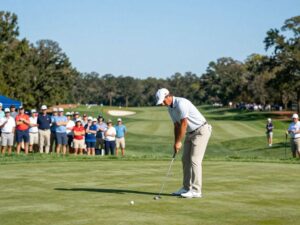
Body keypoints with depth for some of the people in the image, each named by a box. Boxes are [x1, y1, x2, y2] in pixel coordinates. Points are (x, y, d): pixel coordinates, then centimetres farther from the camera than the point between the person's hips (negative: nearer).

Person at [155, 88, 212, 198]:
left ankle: (196, 190, -11)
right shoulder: (170, 108, 6)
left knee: (195, 160, -13)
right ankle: (186, 188, 14)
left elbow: (184, 124, -24)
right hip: (190, 133, 10)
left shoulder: (181, 103, -24)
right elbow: (176, 126, 9)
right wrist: (176, 143, 0)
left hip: (201, 131, -10)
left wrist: (178, 142, -17)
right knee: (186, 159, 8)